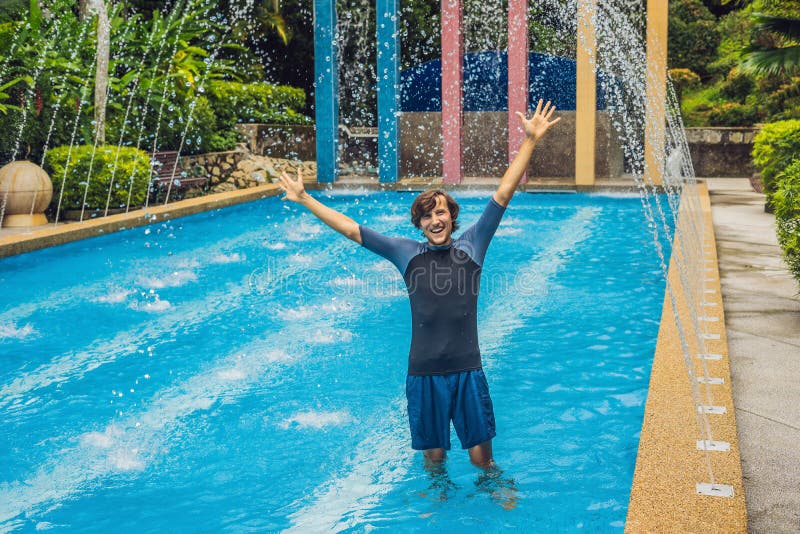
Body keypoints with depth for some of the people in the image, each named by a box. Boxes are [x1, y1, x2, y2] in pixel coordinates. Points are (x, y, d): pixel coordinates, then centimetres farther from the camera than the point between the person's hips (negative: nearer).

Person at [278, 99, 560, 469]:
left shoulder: (470, 246, 3)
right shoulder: (407, 253, 4)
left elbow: (503, 193, 0)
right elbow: (350, 228, 7)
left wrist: (530, 140, -3)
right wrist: (305, 200, 8)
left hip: (467, 370, -1)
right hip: (423, 373, 1)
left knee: (482, 458, 5)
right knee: (433, 458, 11)